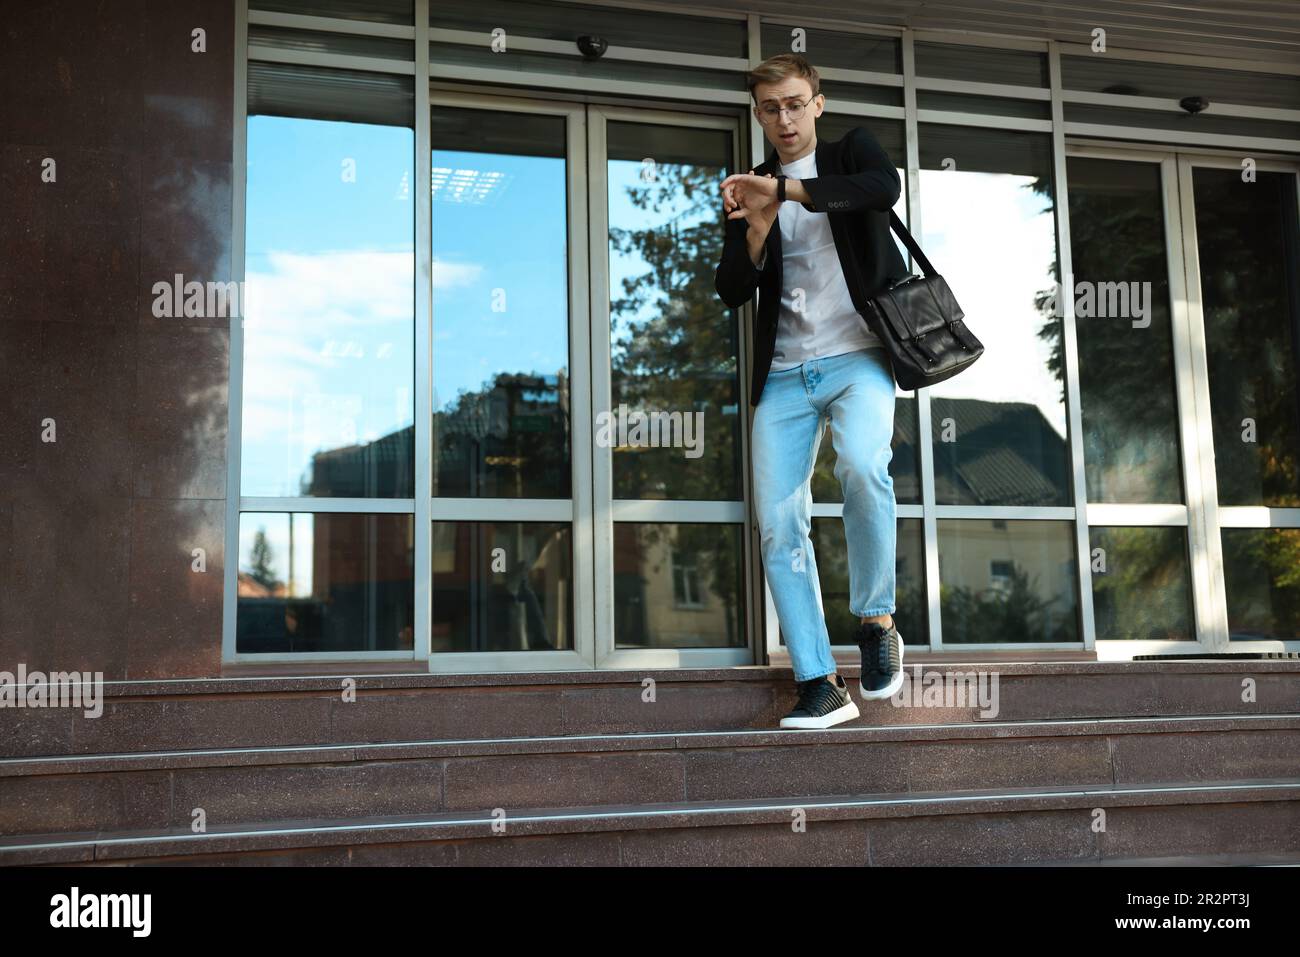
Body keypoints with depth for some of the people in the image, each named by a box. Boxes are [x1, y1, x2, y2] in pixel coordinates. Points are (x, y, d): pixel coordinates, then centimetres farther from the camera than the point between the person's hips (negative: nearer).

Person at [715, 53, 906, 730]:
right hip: (784, 375, 3)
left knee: (863, 466, -32)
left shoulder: (852, 151, 11)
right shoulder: (748, 189, 17)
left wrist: (785, 189, -20)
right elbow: (731, 292, 7)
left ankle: (876, 621, -11)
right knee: (778, 525, -7)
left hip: (858, 357, -3)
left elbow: (885, 188, -15)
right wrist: (758, 222, -10)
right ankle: (820, 686, -2)